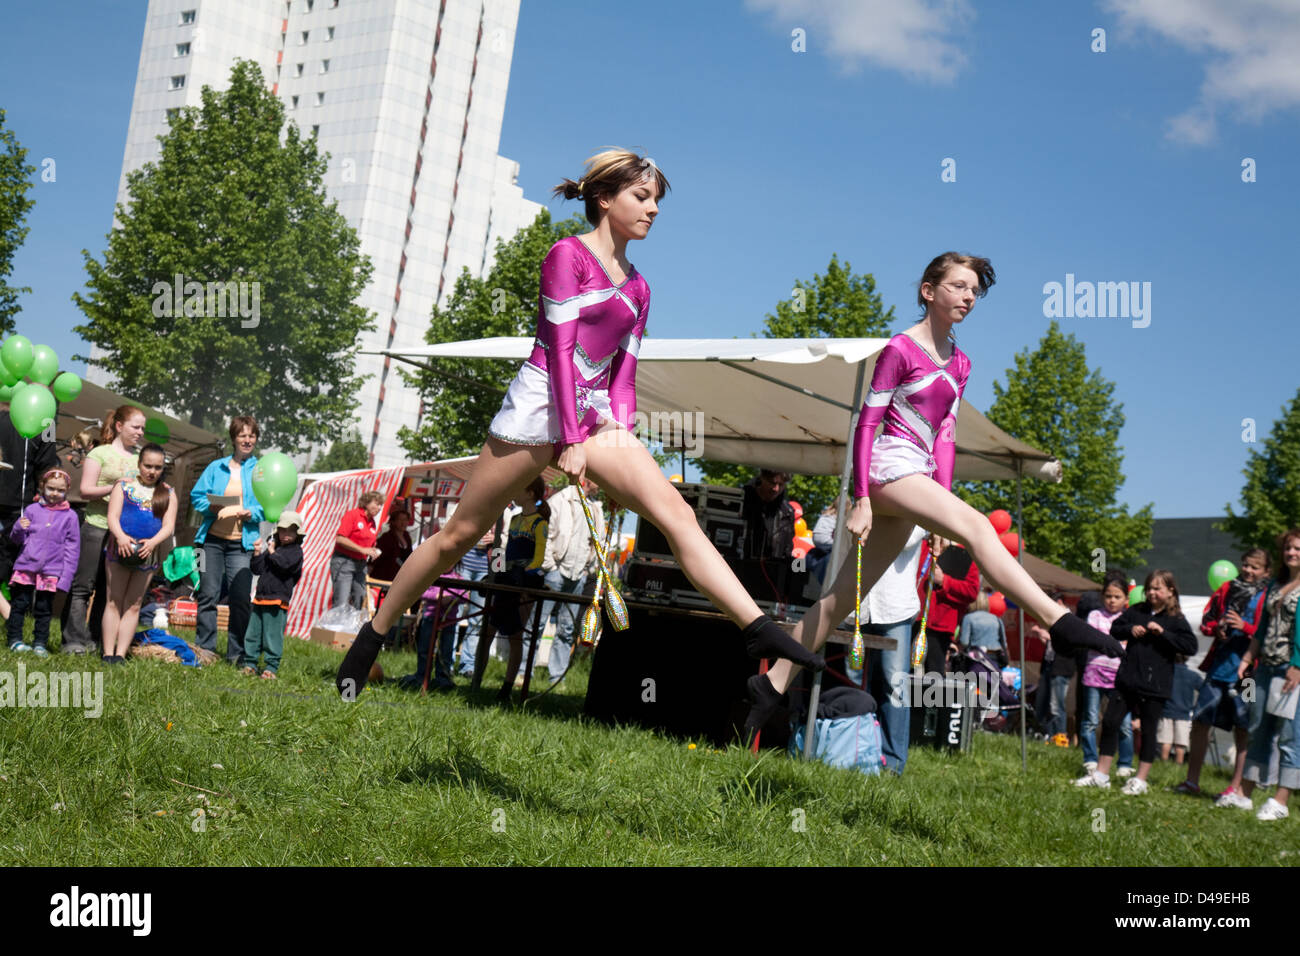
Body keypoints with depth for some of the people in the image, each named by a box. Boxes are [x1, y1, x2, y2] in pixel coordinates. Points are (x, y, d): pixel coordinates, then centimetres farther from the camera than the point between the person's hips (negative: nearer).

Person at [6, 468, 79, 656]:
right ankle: (15, 639, 12)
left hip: (50, 572, -1)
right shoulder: (33, 509, 5)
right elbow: (16, 539, 9)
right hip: (25, 567, 1)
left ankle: (40, 643, 12)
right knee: (20, 604, 3)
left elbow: (72, 549, 4)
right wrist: (19, 529, -15)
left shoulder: (70, 516, 3)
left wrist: (66, 577, -2)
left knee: (44, 609, 4)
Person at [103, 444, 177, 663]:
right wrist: (121, 536, -25)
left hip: (148, 554, 2)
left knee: (133, 605, 3)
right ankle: (108, 654, -1)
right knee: (114, 602, -2)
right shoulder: (124, 485, 6)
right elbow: (112, 516, -4)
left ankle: (120, 654, 5)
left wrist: (153, 542, -20)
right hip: (120, 549, -1)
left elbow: (169, 525, 1)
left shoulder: (168, 493, 10)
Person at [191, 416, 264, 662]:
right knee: (208, 595, 2)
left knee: (240, 599, -7)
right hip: (212, 539, 2)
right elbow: (197, 496, 10)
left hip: (242, 543, -2)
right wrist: (214, 508, -9)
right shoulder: (216, 467, 13)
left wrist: (247, 513, -17)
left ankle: (236, 654, 2)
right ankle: (204, 648, 12)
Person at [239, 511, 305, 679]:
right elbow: (256, 569, 15)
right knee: (253, 632, 9)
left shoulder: (296, 551, -1)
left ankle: (271, 667, 0)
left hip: (278, 599, -6)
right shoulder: (271, 544, 16)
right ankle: (249, 663, 18)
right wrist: (257, 553, 1)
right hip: (261, 596, 6)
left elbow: (284, 564, -20)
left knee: (272, 635, -5)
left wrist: (272, 552, -6)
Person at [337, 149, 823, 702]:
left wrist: (616, 429, 0)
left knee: (675, 511, -15)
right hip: (539, 406, -6)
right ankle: (370, 637, 17)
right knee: (460, 534, 1)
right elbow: (560, 349, -10)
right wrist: (570, 441, -16)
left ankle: (758, 631, -26)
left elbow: (623, 372, 16)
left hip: (594, 414, 6)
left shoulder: (637, 288, 18)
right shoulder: (569, 254, -2)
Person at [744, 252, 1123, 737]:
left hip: (917, 478, 8)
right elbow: (867, 423, -7)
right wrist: (861, 499, -13)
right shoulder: (900, 349, -3)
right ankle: (1060, 623, -37)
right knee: (976, 526, -27)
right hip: (889, 466, -8)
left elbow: (945, 436, 18)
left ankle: (772, 683, 14)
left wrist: (944, 499, 8)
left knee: (846, 593, 8)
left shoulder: (959, 364, 18)